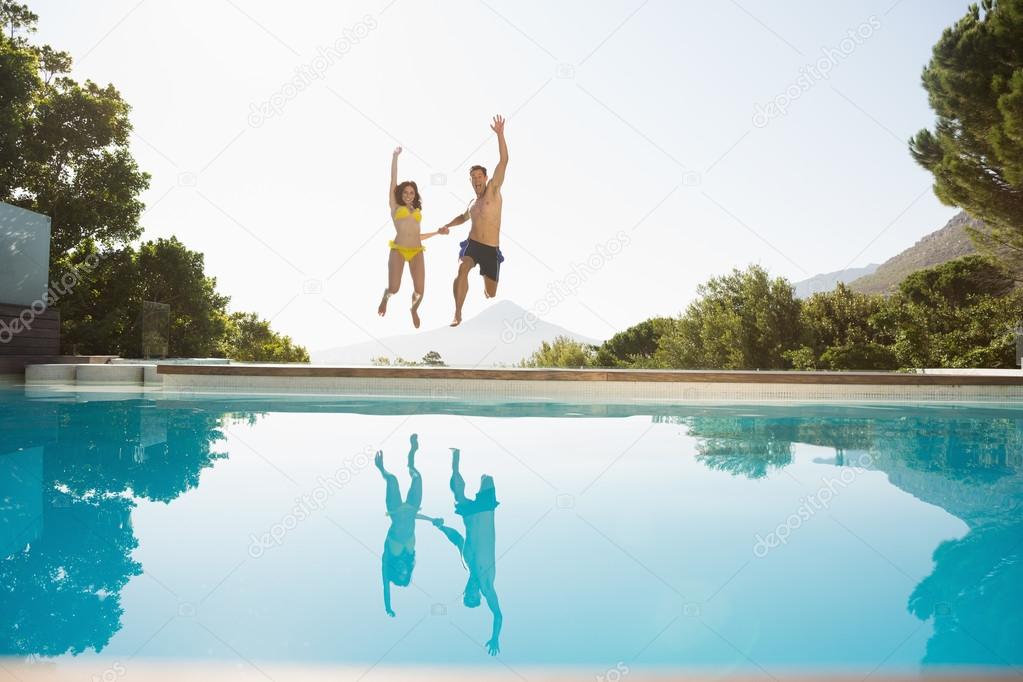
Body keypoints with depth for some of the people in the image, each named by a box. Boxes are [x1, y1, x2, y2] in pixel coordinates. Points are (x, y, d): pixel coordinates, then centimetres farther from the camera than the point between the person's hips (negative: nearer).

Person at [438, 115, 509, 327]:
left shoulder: (493, 190, 1)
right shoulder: (473, 204, 16)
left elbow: (503, 161, -10)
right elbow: (464, 217, 41)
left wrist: (500, 134, -17)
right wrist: (447, 226, 25)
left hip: (491, 250, -3)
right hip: (472, 245, 3)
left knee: (491, 294, 4)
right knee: (462, 269, -31)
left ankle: (486, 288, 46)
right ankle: (458, 314, -30)